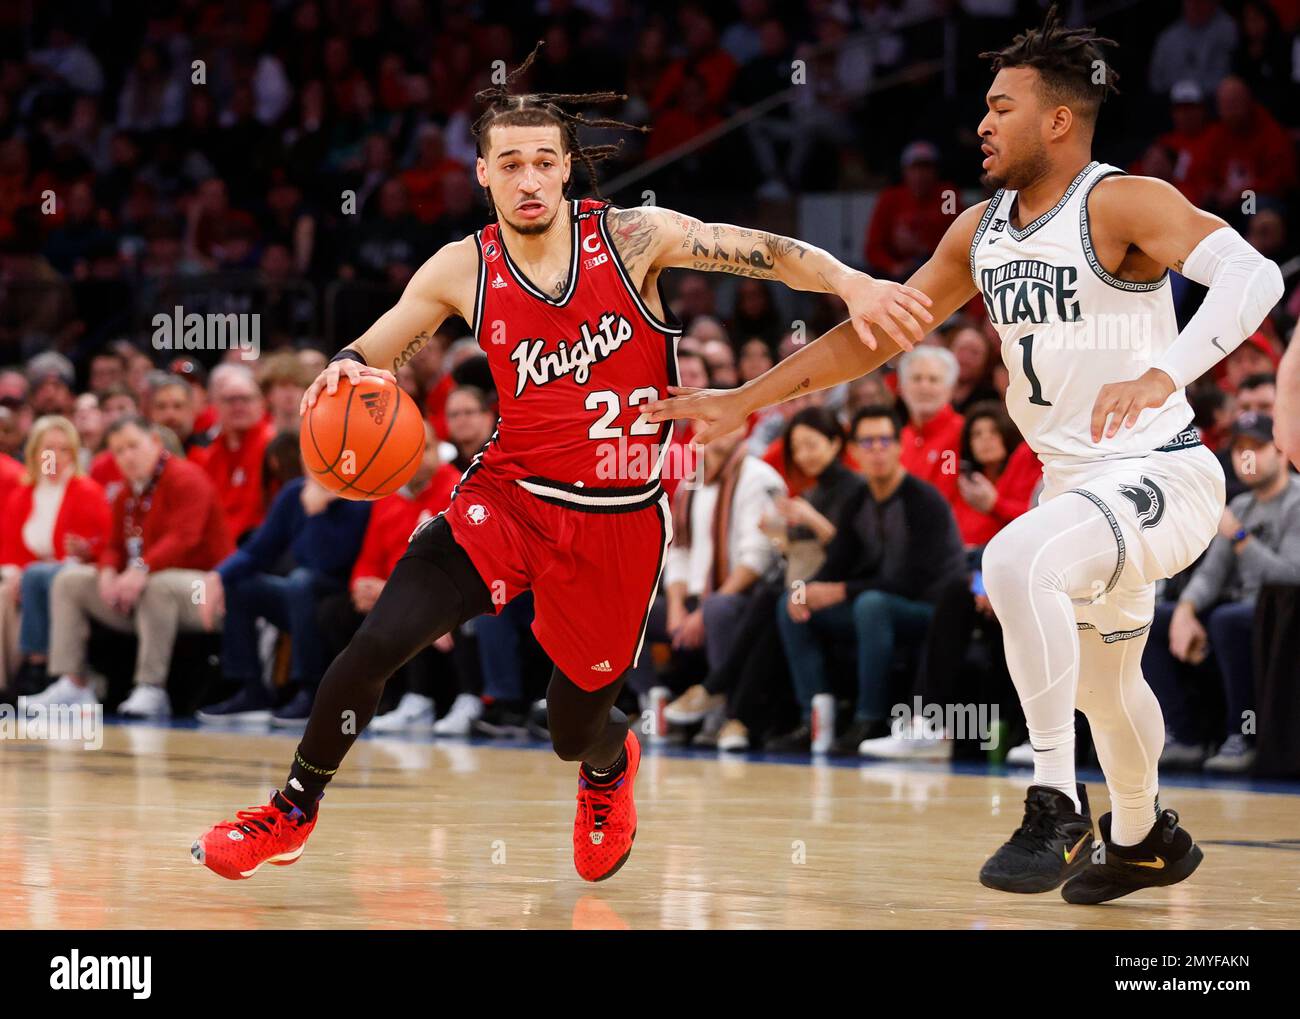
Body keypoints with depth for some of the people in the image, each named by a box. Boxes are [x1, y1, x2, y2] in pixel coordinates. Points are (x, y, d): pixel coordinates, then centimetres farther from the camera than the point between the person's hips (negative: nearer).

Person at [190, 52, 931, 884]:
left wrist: (852, 284, -30)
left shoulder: (633, 238, -9)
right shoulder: (462, 271, -4)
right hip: (509, 500, 1)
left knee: (576, 732, 10)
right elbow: (371, 354, 5)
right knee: (381, 640, -19)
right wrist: (345, 374, -20)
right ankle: (293, 813, 2)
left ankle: (612, 768, 50)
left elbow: (769, 253, -12)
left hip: (620, 521, -1)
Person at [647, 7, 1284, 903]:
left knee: (1018, 561, -33)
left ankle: (1057, 804, -25)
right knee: (1098, 682, 24)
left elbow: (1254, 274, -31)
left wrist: (1162, 376, -46)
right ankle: (1144, 839, 50)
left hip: (1163, 476, -9)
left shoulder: (1122, 204, -16)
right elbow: (877, 333, 14)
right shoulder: (980, 231, 8)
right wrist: (742, 401, 10)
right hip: (1074, 482, 9)